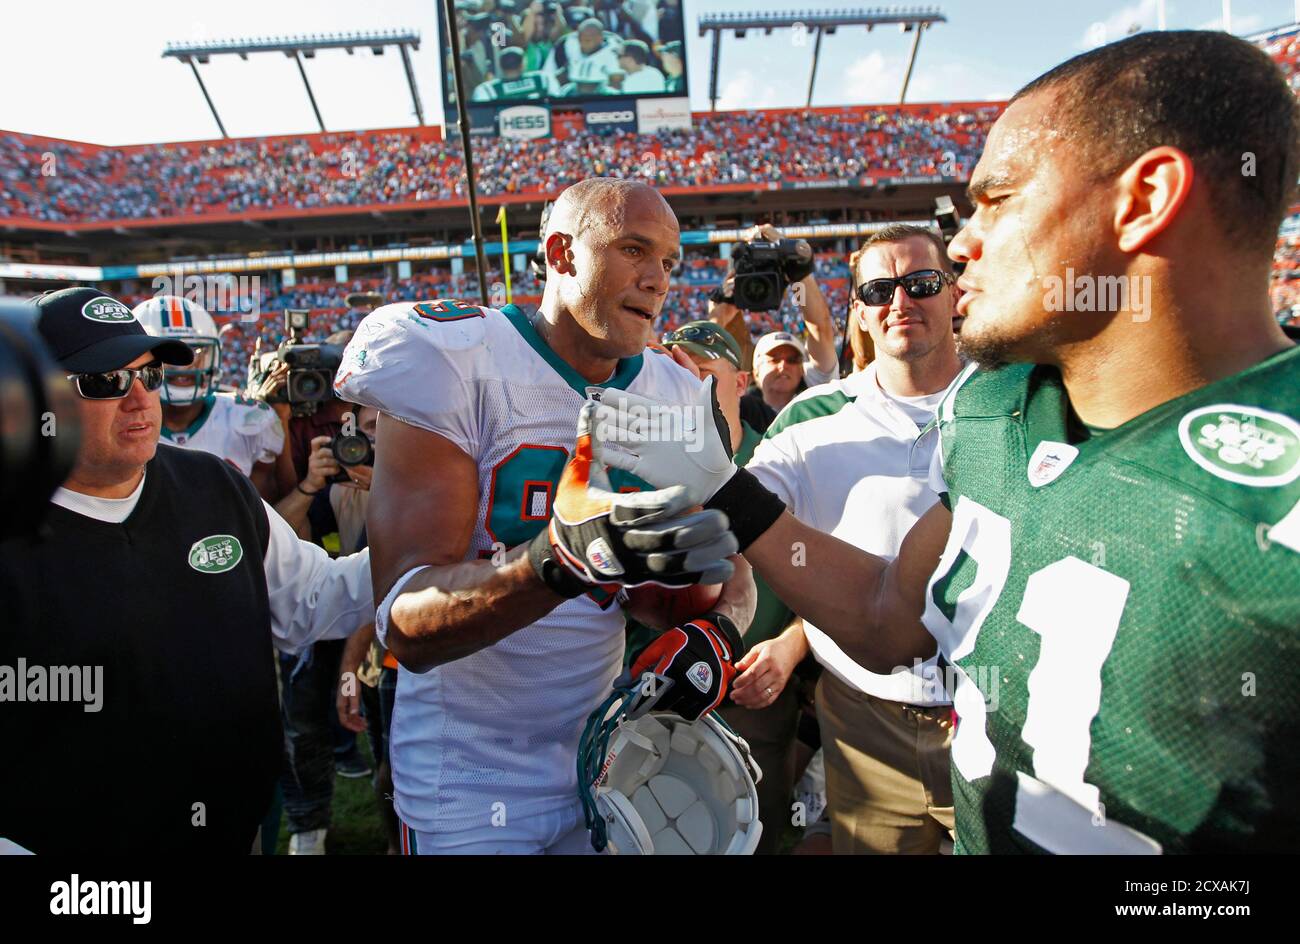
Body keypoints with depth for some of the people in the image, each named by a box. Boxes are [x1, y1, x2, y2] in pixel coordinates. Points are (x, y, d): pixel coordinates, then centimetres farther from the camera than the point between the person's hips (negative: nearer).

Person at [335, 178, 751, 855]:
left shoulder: (678, 398, -2)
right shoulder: (452, 365, -19)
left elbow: (726, 566, 4)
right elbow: (407, 627, -25)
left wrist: (719, 632, -18)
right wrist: (556, 560, -43)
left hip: (610, 753, 5)